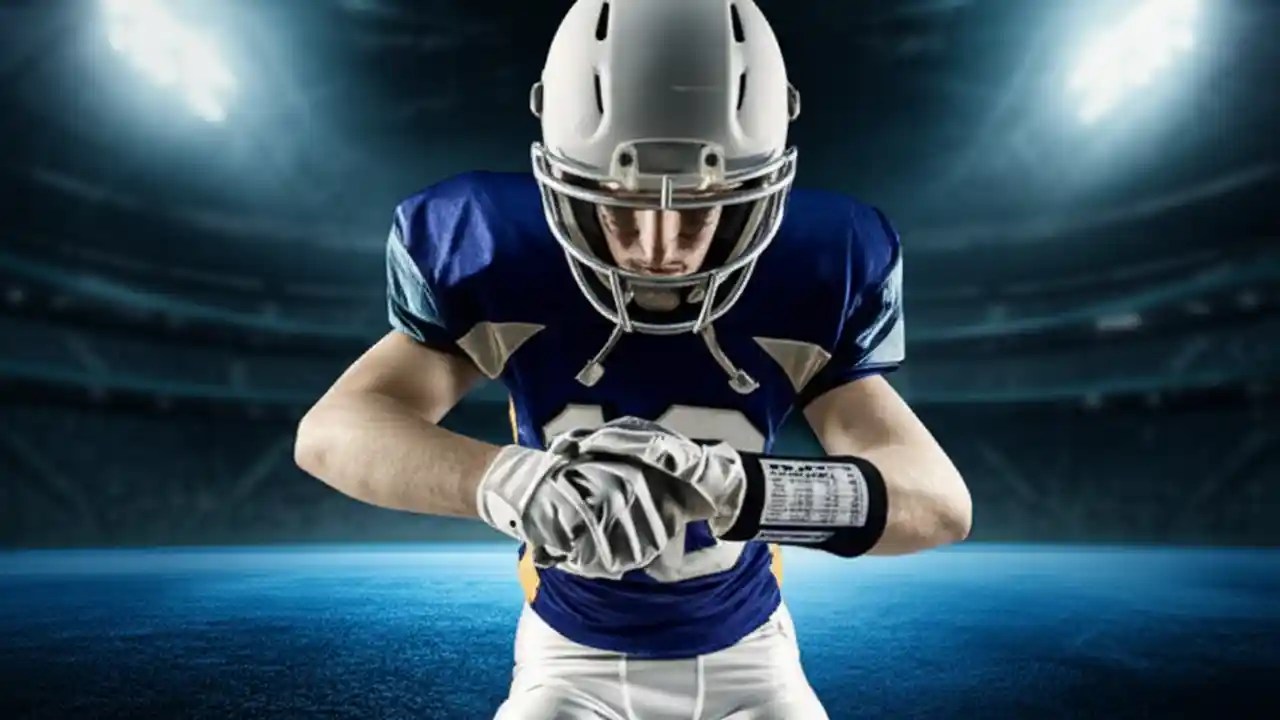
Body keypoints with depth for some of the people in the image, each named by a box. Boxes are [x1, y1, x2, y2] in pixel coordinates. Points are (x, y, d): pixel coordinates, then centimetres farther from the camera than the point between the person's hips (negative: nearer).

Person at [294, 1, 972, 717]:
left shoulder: (811, 279, -22)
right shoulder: (503, 263, -22)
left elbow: (942, 502, -29)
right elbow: (332, 433, -29)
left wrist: (731, 488, -49)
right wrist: (508, 480, -51)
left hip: (742, 659, 1)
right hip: (574, 658, 0)